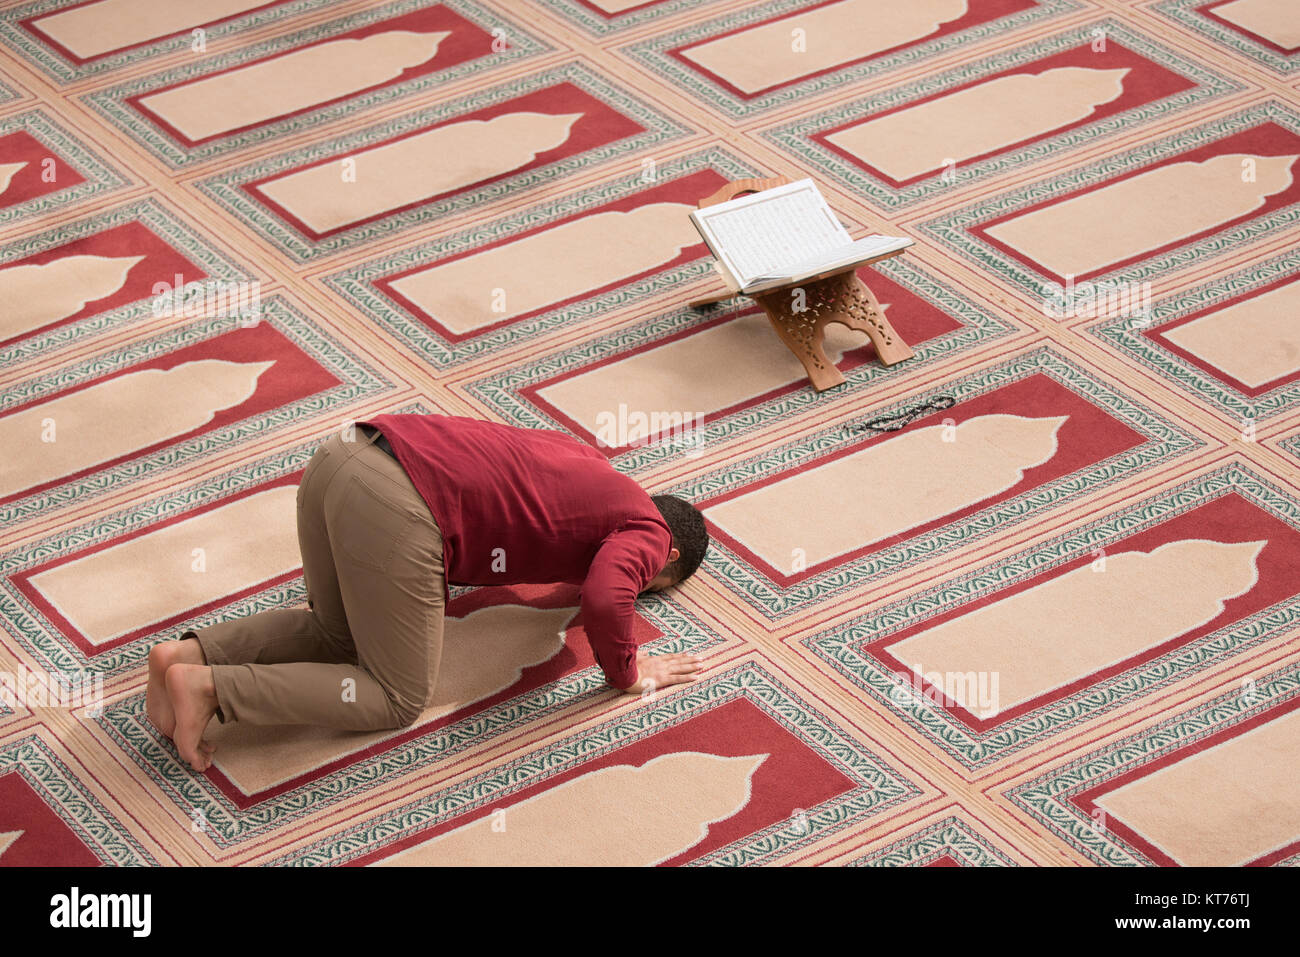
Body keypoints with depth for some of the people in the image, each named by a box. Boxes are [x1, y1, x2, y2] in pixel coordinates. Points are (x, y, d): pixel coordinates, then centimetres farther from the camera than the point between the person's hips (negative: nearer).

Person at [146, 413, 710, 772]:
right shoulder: (647, 535, 8)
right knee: (399, 700, 6)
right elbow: (604, 600, -12)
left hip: (343, 453, 9)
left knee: (340, 635, 28)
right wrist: (628, 676, 6)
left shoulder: (581, 460, 31)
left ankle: (190, 654, 7)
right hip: (394, 509, -9)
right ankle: (208, 687, -7)